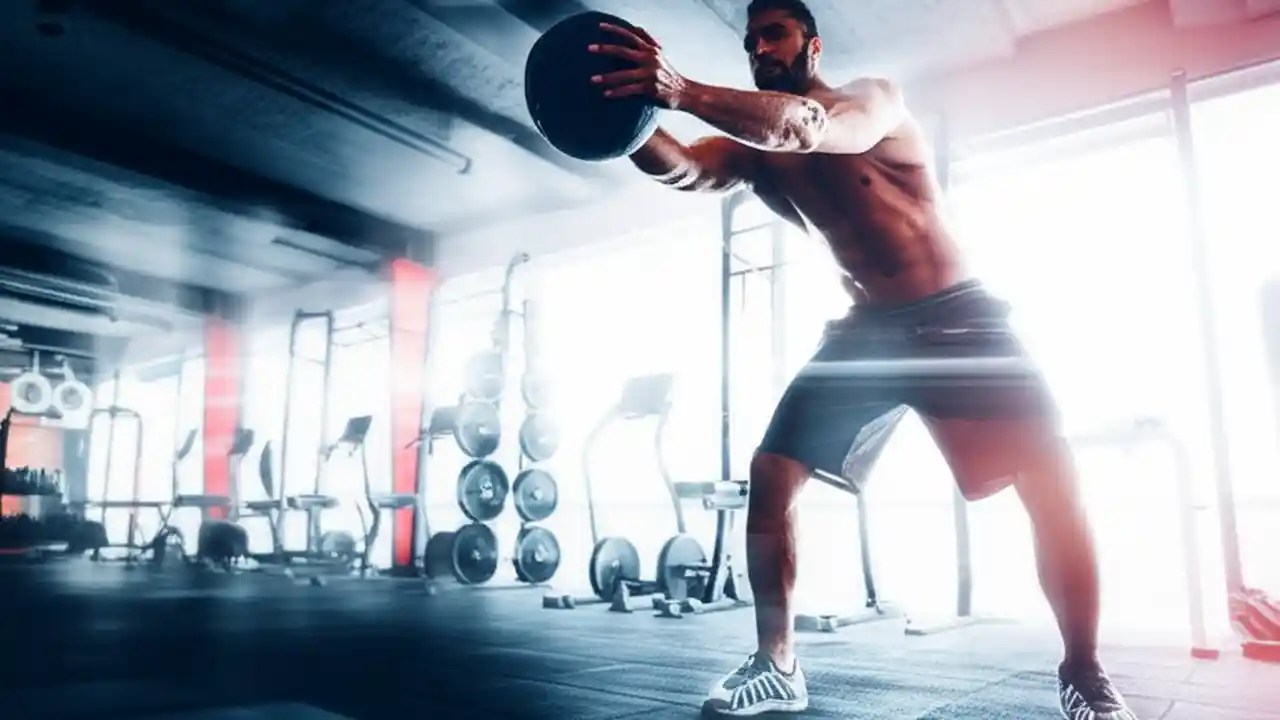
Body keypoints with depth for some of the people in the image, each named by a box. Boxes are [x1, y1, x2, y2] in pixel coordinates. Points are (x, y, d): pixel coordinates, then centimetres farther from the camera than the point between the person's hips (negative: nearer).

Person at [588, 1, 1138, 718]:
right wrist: (628, 113, -35)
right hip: (866, 330, 5)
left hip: (957, 317, -4)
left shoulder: (874, 98, -9)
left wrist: (683, 91, -48)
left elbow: (807, 128, -33)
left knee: (1053, 485, -16)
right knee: (770, 476, -6)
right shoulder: (751, 147, 7)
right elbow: (680, 169, -14)